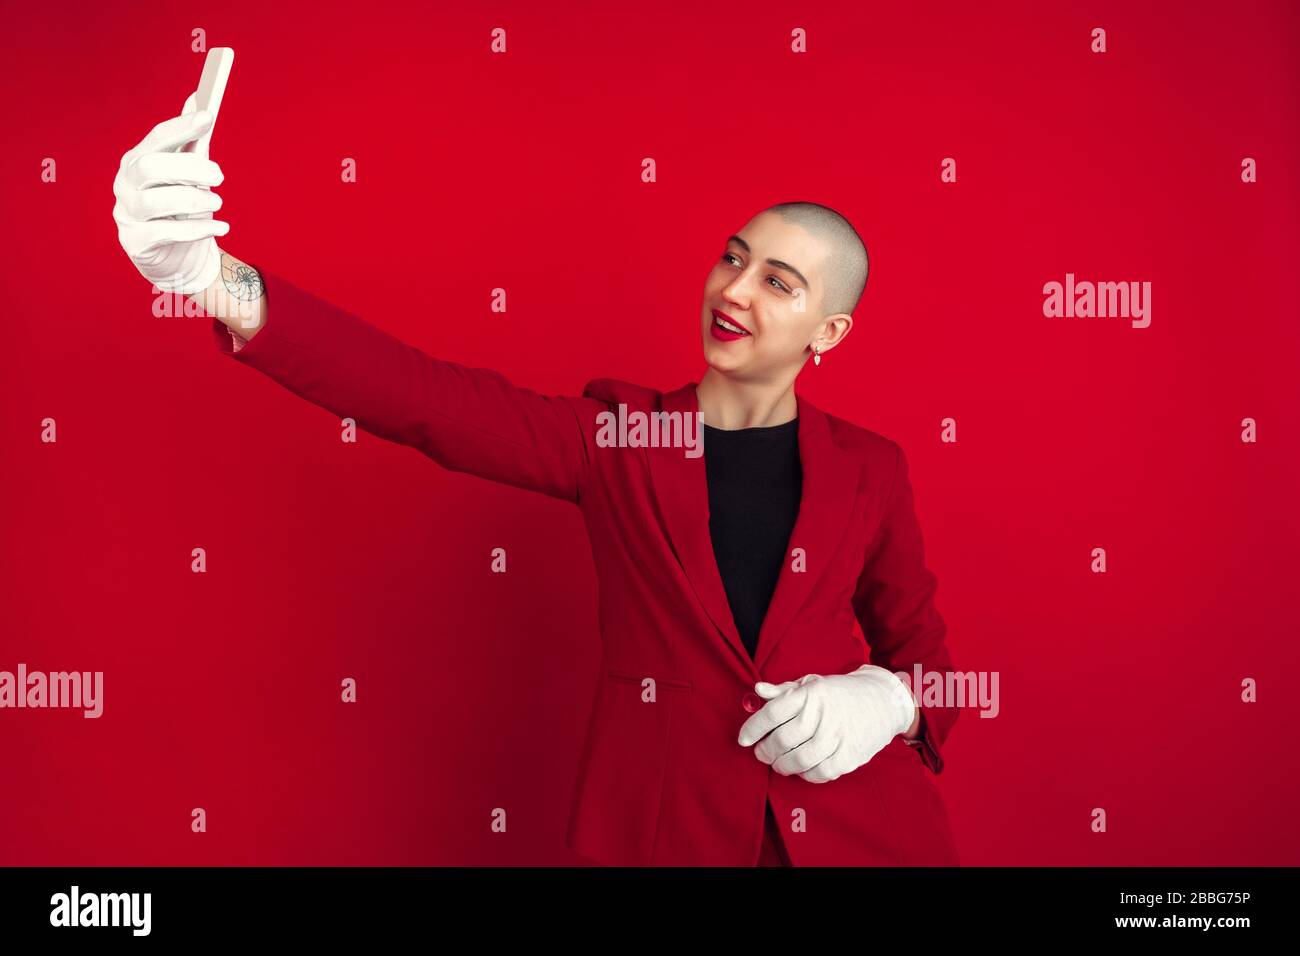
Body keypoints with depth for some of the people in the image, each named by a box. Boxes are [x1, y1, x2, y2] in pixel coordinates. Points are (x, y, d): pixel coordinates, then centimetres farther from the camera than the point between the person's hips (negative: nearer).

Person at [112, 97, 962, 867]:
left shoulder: (870, 470, 0)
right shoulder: (612, 436, -5)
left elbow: (924, 651, 9)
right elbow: (422, 397, -18)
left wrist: (886, 703, -14)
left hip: (857, 825, 1)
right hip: (670, 819, 0)